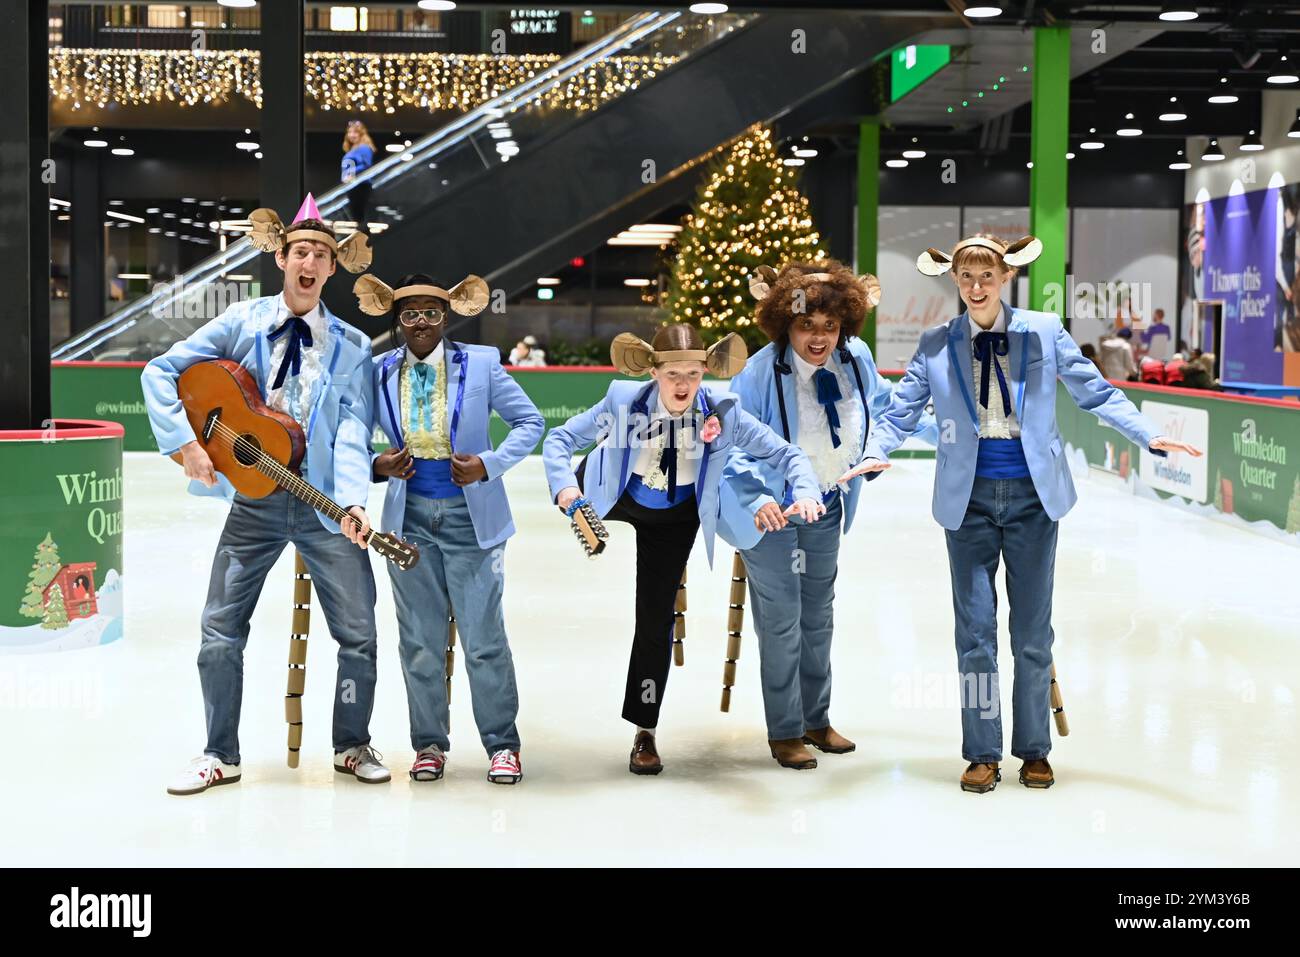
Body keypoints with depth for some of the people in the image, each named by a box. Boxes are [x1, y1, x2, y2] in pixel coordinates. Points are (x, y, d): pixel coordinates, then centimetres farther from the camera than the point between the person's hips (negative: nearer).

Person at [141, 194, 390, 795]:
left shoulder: (351, 347, 2)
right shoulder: (243, 322, 2)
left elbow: (352, 430, -8)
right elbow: (161, 371, 2)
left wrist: (353, 501, -24)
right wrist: (186, 440, -10)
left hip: (325, 502, 0)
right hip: (255, 494, 0)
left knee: (358, 633, 1)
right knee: (220, 632, 3)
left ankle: (352, 745, 20)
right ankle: (221, 755, 17)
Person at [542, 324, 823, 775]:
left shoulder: (723, 411, -28)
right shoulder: (622, 402, -29)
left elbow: (783, 453, -23)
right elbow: (560, 438, -19)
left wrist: (805, 491, -42)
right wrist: (564, 484, -38)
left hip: (675, 518, 1)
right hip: (613, 498, -1)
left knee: (655, 619, 6)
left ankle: (645, 731, 20)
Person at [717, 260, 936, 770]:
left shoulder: (855, 359, -11)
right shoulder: (760, 372, -27)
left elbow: (885, 405, 10)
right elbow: (736, 445, -25)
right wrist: (758, 500, -40)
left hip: (827, 507, 6)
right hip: (771, 511, -6)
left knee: (818, 614, 19)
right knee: (781, 621, 0)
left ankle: (816, 720, 35)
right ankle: (784, 733, 16)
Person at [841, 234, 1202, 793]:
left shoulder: (1043, 332, 1)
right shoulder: (936, 346, 3)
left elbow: (1095, 393, 2)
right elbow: (901, 411, 2)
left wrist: (1150, 437, -10)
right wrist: (876, 454, -17)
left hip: (1032, 496, 0)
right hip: (969, 498, 0)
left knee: (1033, 632, 7)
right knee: (975, 631, 3)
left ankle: (1034, 752, 20)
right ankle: (982, 754, 13)